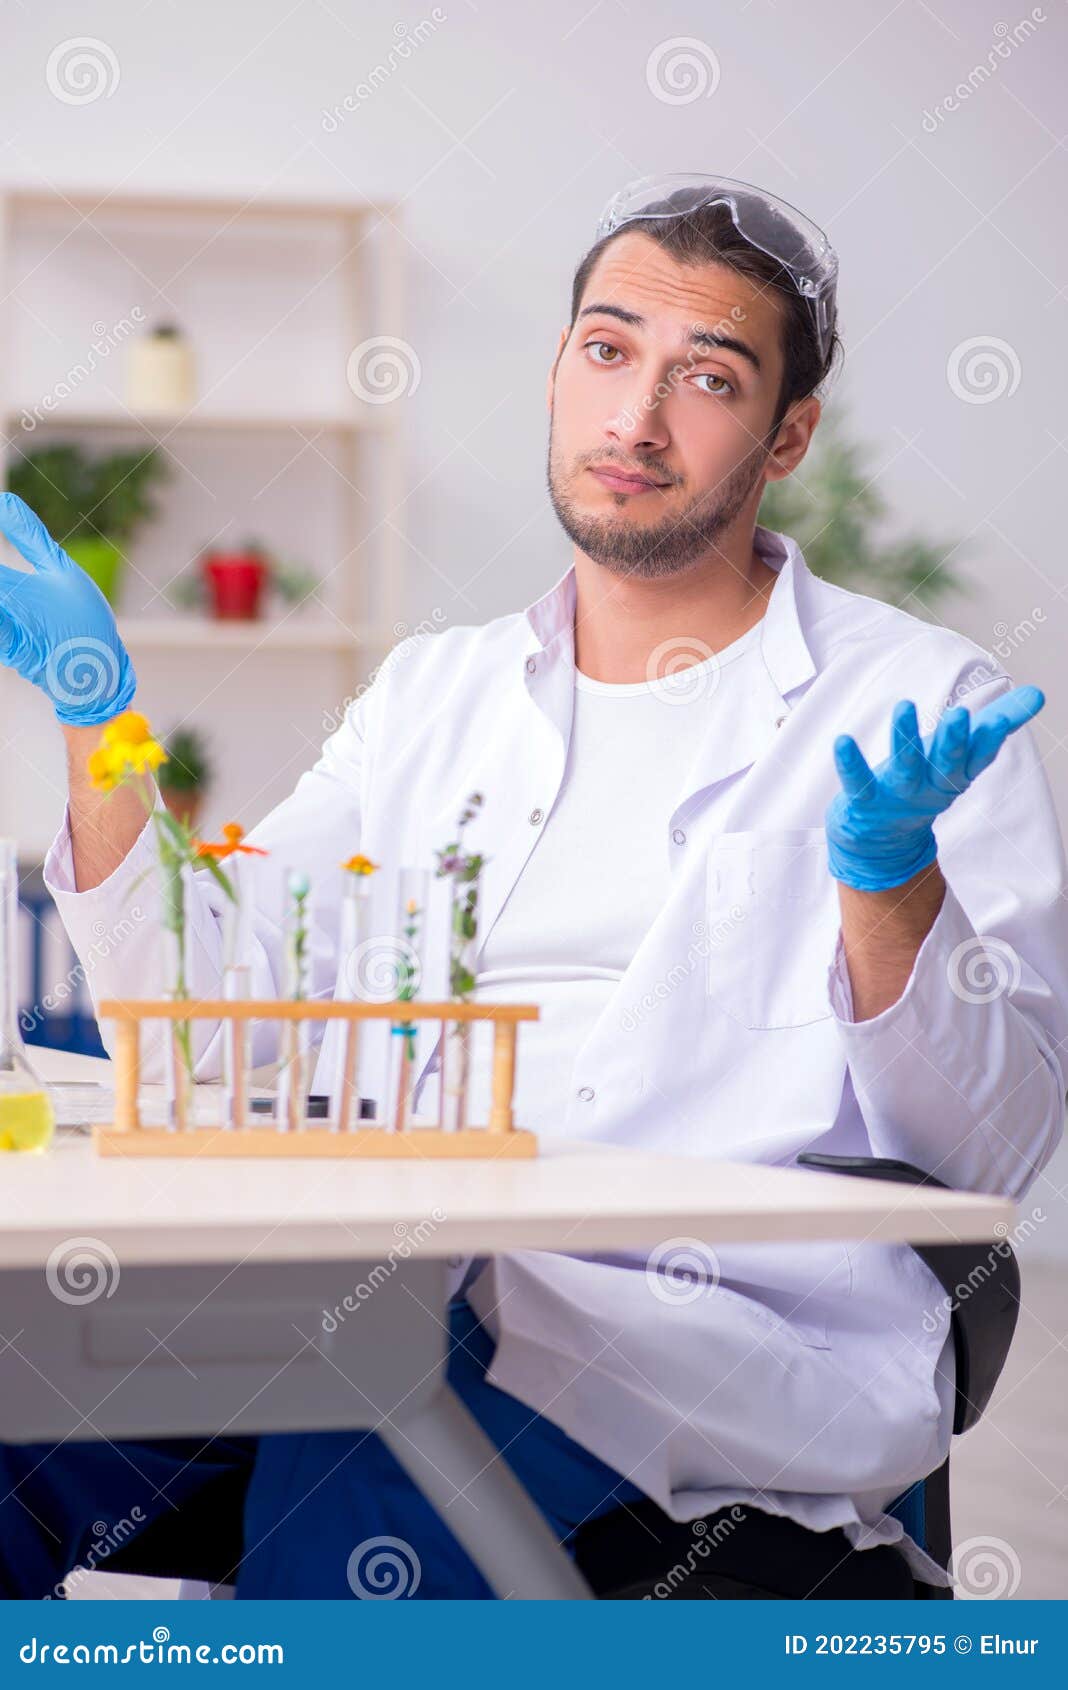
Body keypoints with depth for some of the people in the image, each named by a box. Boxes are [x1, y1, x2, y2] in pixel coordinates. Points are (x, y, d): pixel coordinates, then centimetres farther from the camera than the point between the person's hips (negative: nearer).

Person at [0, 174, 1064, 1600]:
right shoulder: (432, 695, 23)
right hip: (404, 1279, 4)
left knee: (342, 1482, -35)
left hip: (729, 1312, -4)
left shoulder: (919, 710, 8)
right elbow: (204, 1018, 16)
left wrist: (891, 881, -18)